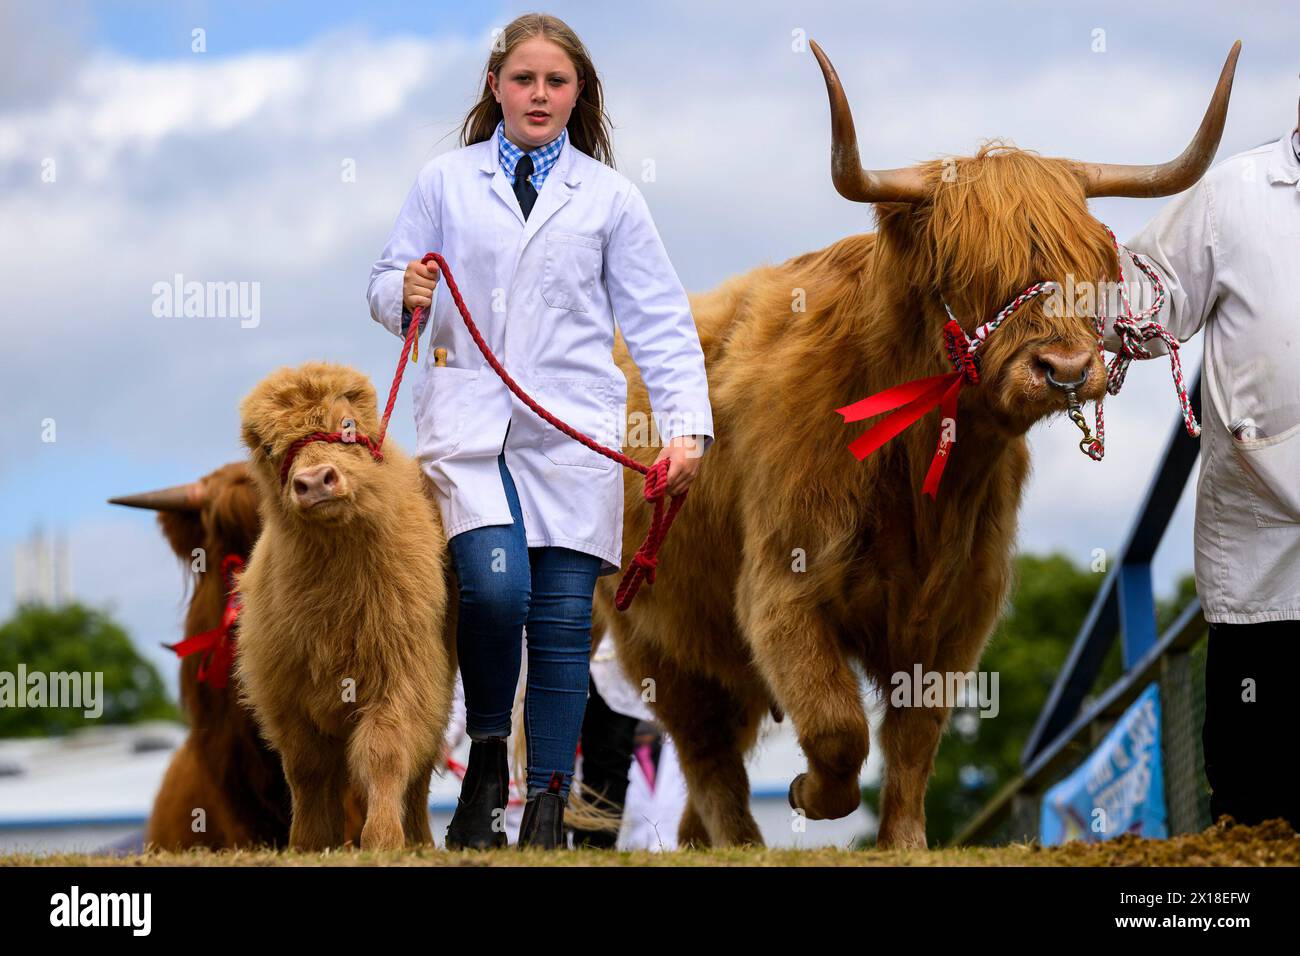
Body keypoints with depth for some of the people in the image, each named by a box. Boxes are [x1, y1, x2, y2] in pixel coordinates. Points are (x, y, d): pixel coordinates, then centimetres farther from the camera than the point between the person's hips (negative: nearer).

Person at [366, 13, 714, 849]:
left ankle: (548, 806, 8)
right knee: (496, 585, -22)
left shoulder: (609, 196, 10)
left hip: (572, 430, 1)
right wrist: (404, 295, -11)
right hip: (469, 419, -1)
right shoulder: (445, 181, 10)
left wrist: (687, 425, -3)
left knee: (564, 616, -2)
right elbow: (386, 287, 13)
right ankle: (486, 758, 2)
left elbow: (660, 322, 8)